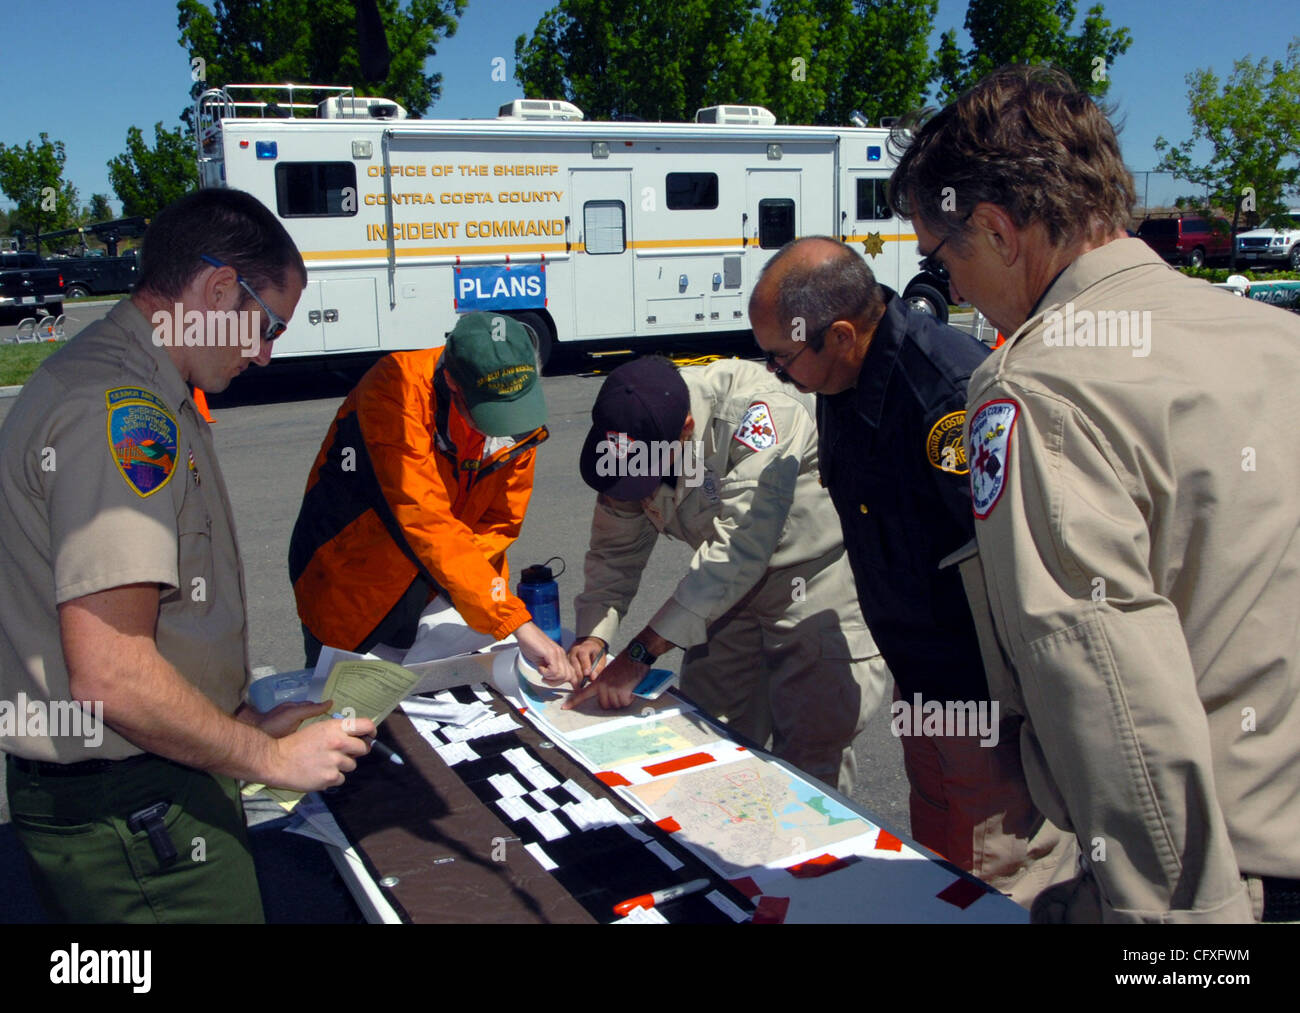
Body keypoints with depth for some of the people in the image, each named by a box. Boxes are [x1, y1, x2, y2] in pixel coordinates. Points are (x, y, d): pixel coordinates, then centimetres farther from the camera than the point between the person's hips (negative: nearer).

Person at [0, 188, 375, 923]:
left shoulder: (116, 384, 12)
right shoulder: (122, 410, -22)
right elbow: (110, 676, -28)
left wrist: (249, 721, 11)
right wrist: (273, 758, -15)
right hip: (136, 821, -10)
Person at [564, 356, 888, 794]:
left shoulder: (760, 410, -33)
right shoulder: (632, 437, -10)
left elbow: (740, 548, -36)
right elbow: (616, 549, 1)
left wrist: (639, 653, -34)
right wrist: (593, 636, -16)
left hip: (819, 569, -6)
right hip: (733, 583, 7)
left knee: (812, 757, -6)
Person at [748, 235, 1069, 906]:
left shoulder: (949, 392, -30)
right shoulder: (843, 381, 0)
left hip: (987, 695, -9)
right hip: (918, 676, 9)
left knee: (999, 887, 8)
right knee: (933, 858, 23)